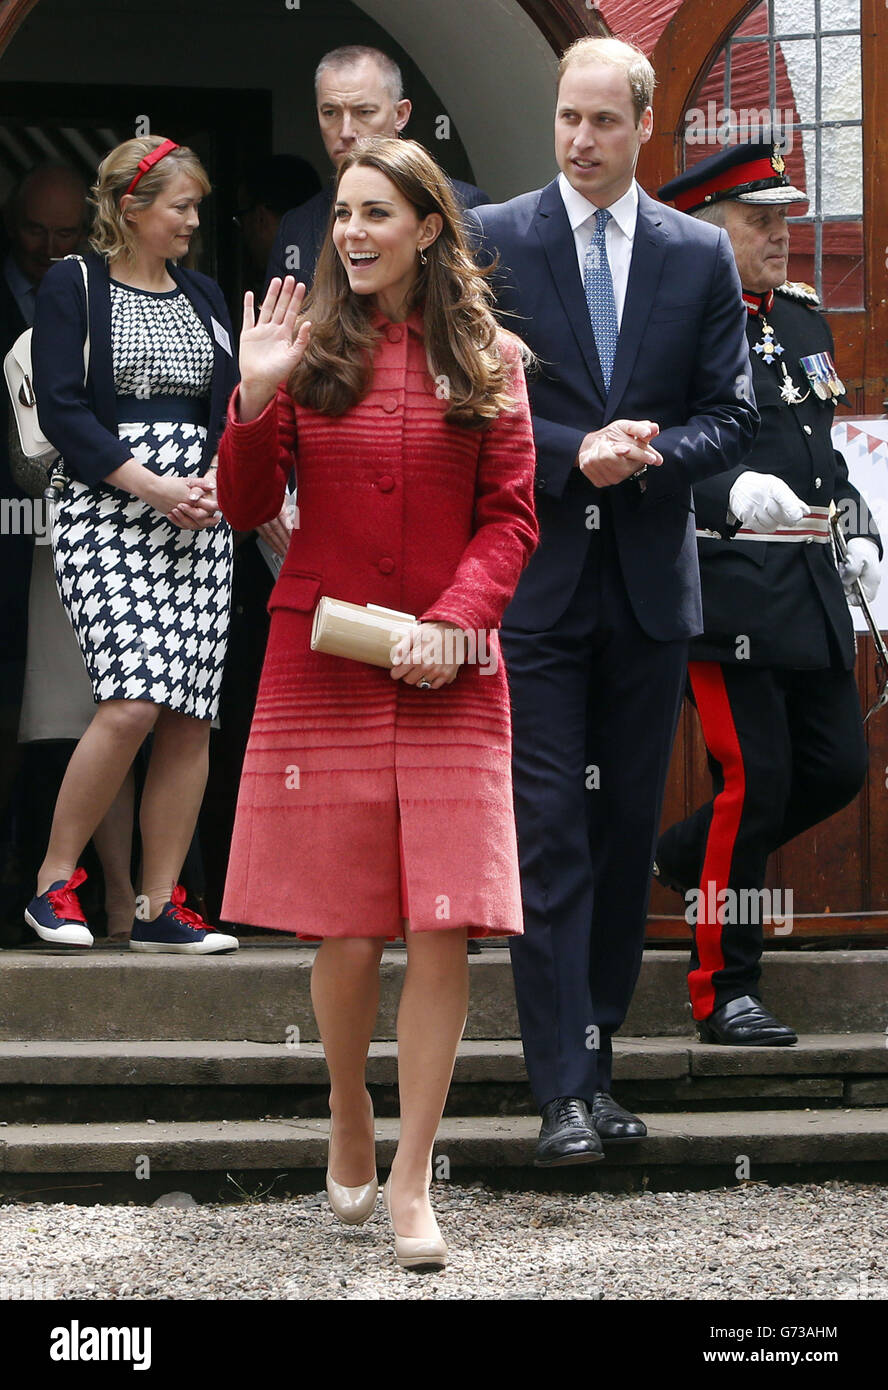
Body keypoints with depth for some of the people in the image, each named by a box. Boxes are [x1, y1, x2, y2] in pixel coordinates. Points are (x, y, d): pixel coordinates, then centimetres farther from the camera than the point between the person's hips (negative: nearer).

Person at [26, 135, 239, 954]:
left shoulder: (203, 298, 18)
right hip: (106, 511, -5)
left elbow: (230, 408, 16)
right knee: (131, 703, -19)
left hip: (200, 515, 5)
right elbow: (61, 408, -7)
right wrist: (153, 488, -13)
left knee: (191, 717, -2)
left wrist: (212, 483, -5)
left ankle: (160, 908, 3)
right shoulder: (73, 289, 1)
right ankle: (54, 883, -5)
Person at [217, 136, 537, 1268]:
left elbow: (511, 518, 4)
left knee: (446, 929, -7)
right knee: (349, 932, 0)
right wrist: (255, 400, -13)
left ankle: (411, 1179, 1)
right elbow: (246, 508, 3)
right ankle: (348, 1117, 27)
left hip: (448, 677, 0)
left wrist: (456, 620, -11)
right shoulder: (310, 349, 4)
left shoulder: (486, 360, 6)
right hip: (321, 672, 0)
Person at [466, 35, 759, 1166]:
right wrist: (571, 454, -14)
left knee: (627, 830, 8)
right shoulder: (491, 242, 1)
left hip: (650, 582, 3)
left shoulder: (700, 257, 7)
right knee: (549, 836, -8)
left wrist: (650, 454, -13)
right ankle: (564, 1093, -10)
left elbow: (732, 417, 6)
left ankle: (593, 1060, 18)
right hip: (535, 577, -3)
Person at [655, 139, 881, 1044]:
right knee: (754, 782, -7)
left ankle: (686, 859, 31)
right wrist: (732, 492, -30)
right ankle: (725, 993, 3)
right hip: (727, 587, -8)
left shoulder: (803, 319, 17)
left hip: (810, 589, 8)